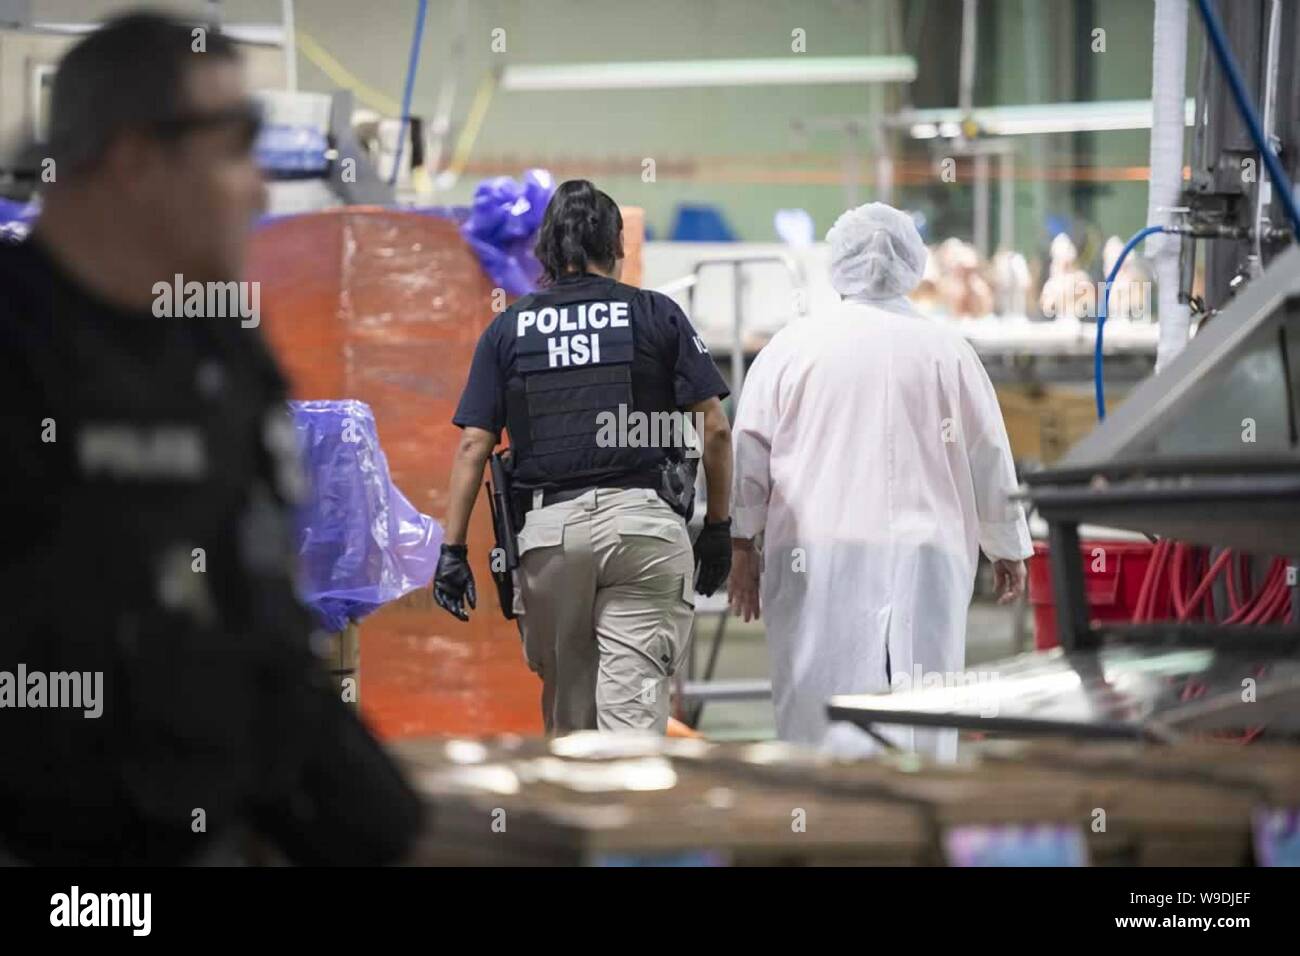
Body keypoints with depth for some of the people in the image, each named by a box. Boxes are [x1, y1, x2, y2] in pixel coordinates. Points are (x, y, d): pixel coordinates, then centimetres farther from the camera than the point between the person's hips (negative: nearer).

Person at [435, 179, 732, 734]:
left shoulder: (508, 329, 10)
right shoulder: (657, 315, 6)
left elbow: (473, 445, 3)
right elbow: (714, 429, 2)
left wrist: (453, 549, 4)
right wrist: (718, 528, 11)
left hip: (548, 526, 2)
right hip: (644, 521, -2)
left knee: (566, 707, 15)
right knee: (633, 705, -6)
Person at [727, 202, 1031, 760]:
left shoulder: (791, 347, 4)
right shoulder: (946, 351, 5)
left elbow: (750, 453, 6)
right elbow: (989, 459, 12)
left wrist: (743, 547, 13)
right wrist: (1008, 551, 23)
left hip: (814, 555, 0)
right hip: (924, 555, 0)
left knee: (815, 712, -1)